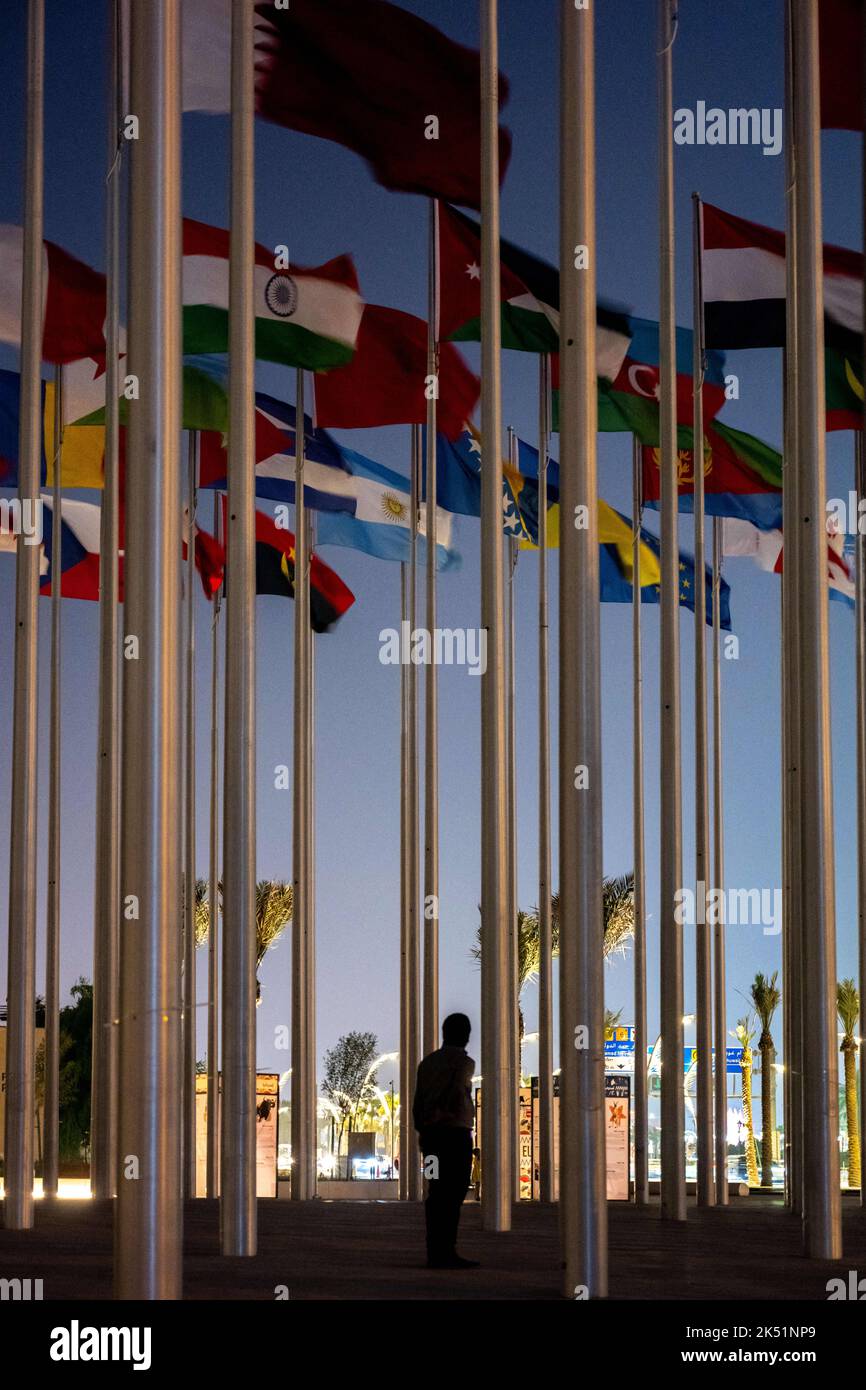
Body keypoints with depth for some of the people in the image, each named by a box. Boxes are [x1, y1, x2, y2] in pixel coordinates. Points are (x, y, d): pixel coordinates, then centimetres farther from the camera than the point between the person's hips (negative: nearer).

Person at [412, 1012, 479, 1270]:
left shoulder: (428, 1062, 14)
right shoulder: (464, 1062, -5)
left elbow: (417, 1103, 13)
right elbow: (458, 1093, -22)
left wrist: (423, 1131, 17)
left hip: (430, 1133, 7)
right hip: (456, 1133, -7)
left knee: (436, 1193, 7)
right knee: (454, 1193, -7)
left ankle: (434, 1252, 6)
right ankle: (446, 1252, -12)